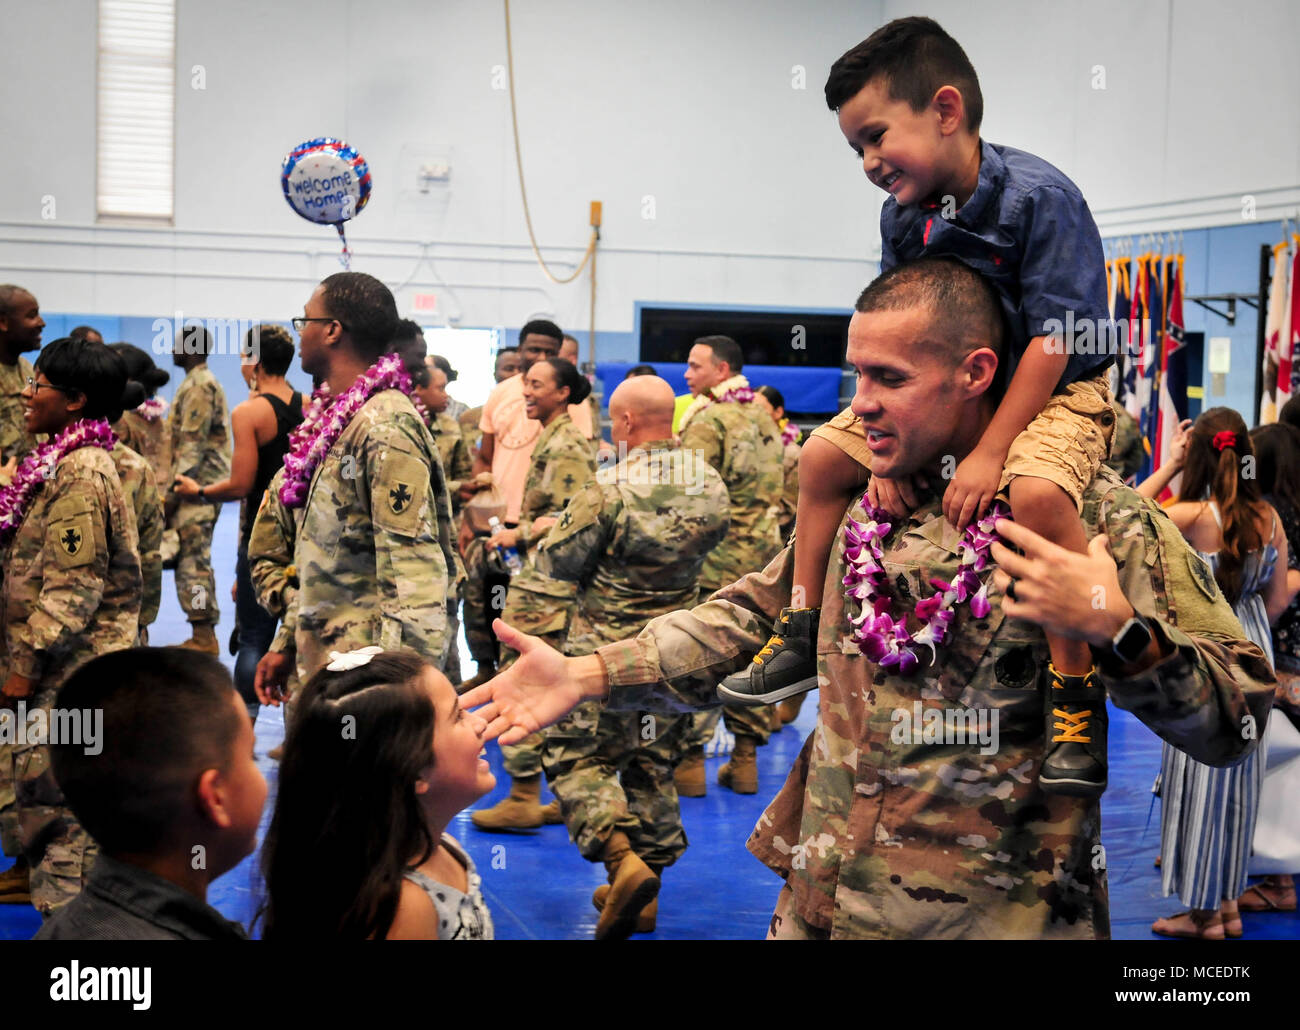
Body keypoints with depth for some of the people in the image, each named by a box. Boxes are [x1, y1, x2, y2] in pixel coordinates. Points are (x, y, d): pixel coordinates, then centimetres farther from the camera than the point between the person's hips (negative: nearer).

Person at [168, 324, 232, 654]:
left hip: (196, 488, -11)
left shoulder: (199, 386, -13)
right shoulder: (201, 383, 20)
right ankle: (204, 635, 16)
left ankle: (204, 636, -8)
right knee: (194, 560, 12)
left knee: (192, 561, -10)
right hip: (202, 487, 11)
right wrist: (176, 483, 21)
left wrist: (175, 487, -19)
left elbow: (192, 443, -19)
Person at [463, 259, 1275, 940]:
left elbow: (1236, 719, -11)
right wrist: (588, 675, -1)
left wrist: (1119, 631, -29)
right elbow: (752, 619, 11)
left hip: (997, 915, -4)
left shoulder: (1098, 517, -11)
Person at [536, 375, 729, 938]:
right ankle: (645, 894, 23)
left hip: (607, 647, -6)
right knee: (655, 766, 16)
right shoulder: (710, 486, -1)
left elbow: (556, 561, -13)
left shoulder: (609, 489, -19)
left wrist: (556, 528, 8)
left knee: (575, 756, 5)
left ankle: (624, 861, -15)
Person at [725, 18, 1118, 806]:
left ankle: (1076, 690, -20)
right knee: (823, 455, 3)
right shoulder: (903, 216, -4)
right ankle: (802, 639, 17)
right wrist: (887, 444, -14)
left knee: (1036, 491, -36)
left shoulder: (1040, 197, -24)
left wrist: (989, 453, -29)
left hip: (1057, 389, -7)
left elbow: (1054, 342, -25)